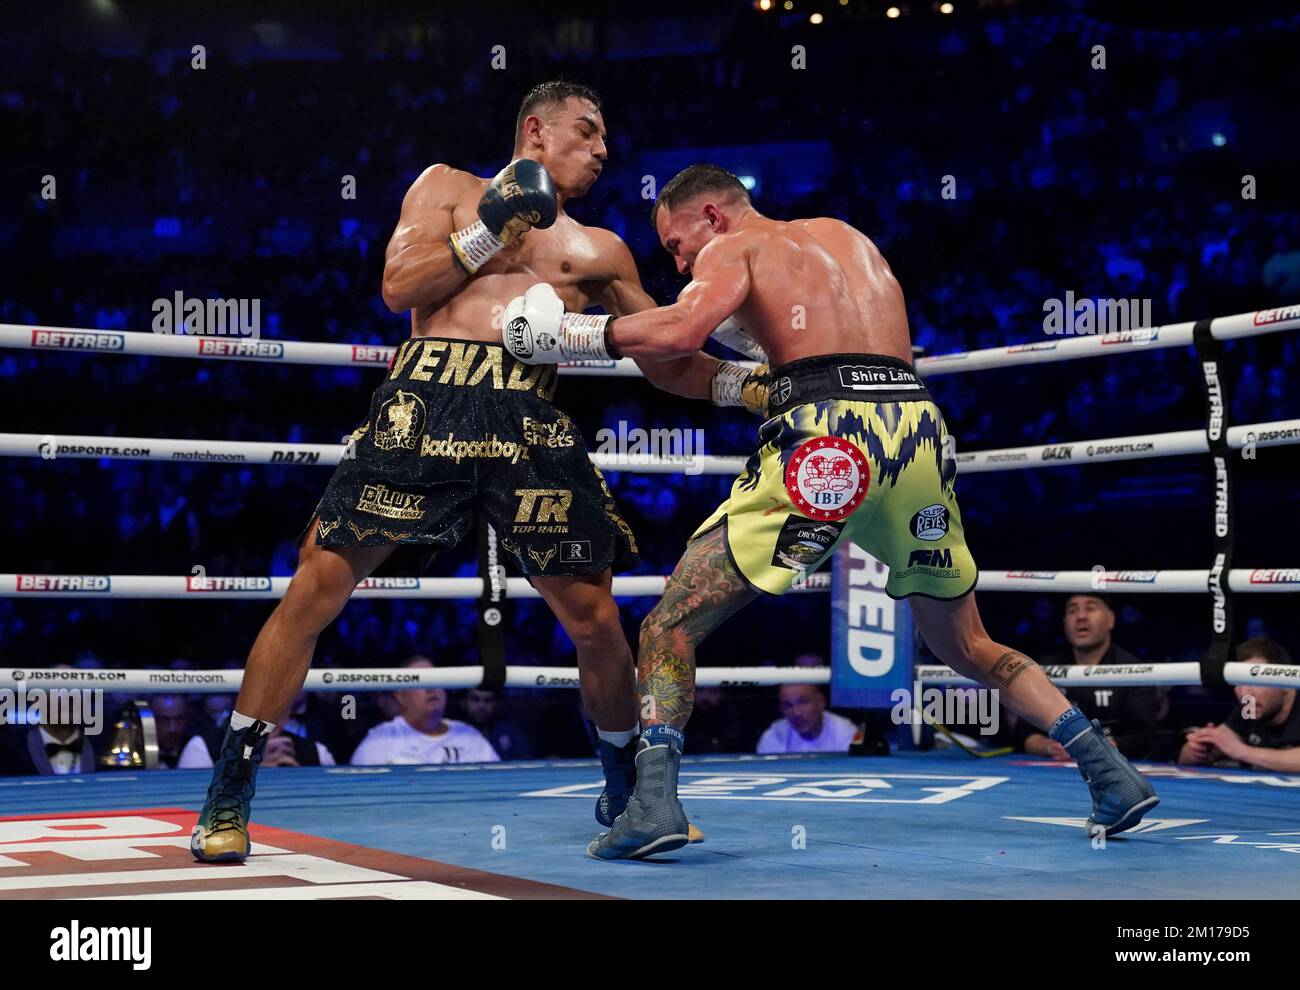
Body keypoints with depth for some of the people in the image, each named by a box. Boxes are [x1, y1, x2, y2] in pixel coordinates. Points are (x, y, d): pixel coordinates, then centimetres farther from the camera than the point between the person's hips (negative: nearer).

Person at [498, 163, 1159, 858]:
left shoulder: (734, 247, 13)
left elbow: (683, 330, -8)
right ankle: (1108, 770, 14)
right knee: (967, 648, 24)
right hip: (920, 429, 6)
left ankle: (654, 800, -15)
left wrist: (569, 333, 4)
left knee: (672, 624, 3)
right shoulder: (848, 236, 32)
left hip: (825, 438, -6)